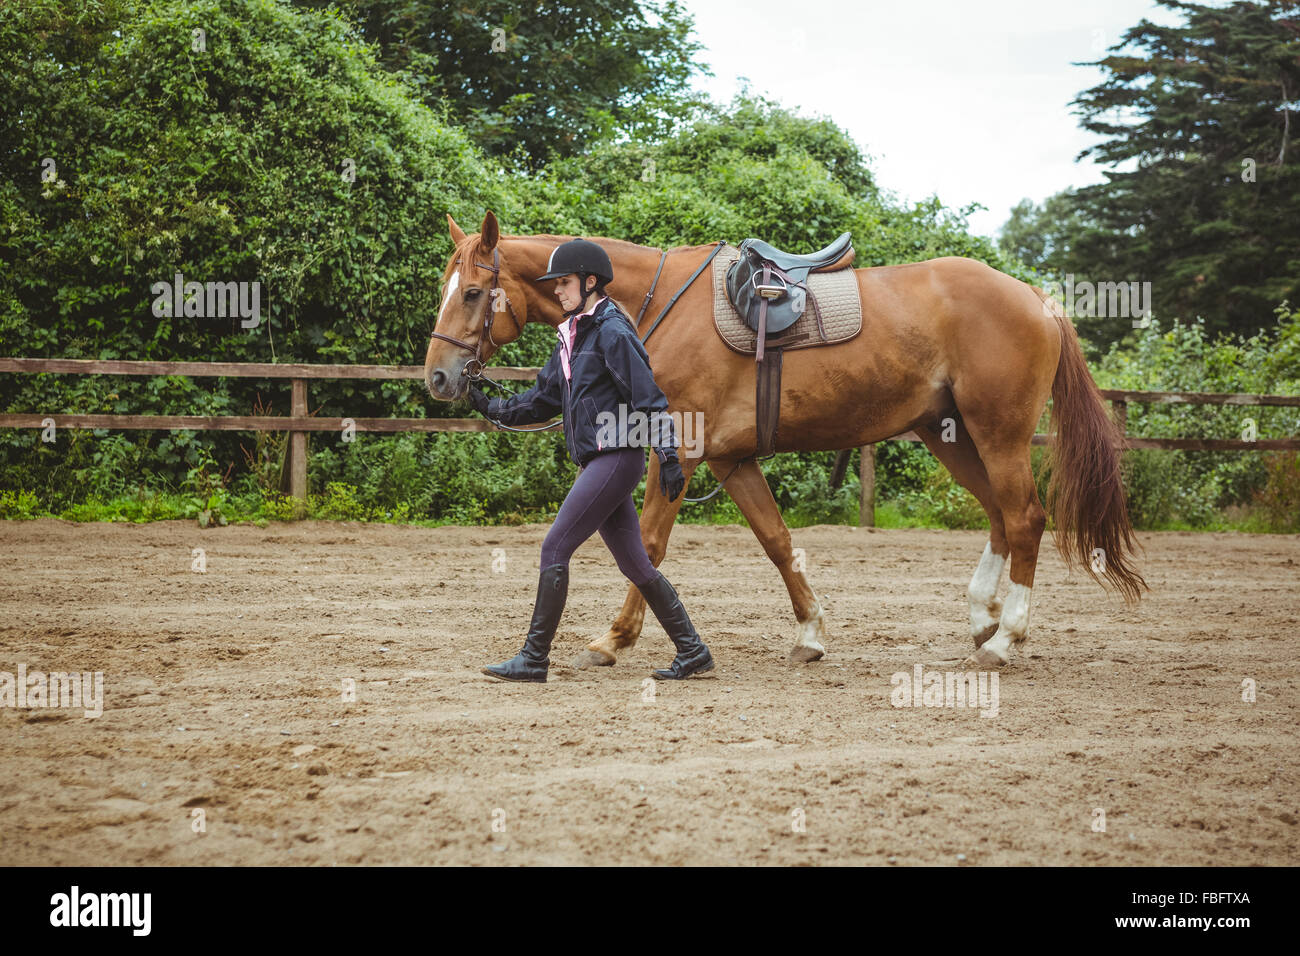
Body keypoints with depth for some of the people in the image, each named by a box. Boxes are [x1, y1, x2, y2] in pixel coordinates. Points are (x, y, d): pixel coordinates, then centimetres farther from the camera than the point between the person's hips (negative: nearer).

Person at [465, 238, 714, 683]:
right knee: (634, 564, 10)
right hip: (597, 462, 9)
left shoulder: (612, 333, -12)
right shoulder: (572, 337, 16)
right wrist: (492, 408, 10)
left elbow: (649, 399, -16)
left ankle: (534, 658, -4)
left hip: (616, 459, -9)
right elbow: (544, 398, 21)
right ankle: (692, 651, 16)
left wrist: (668, 457, -21)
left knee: (555, 549, -9)